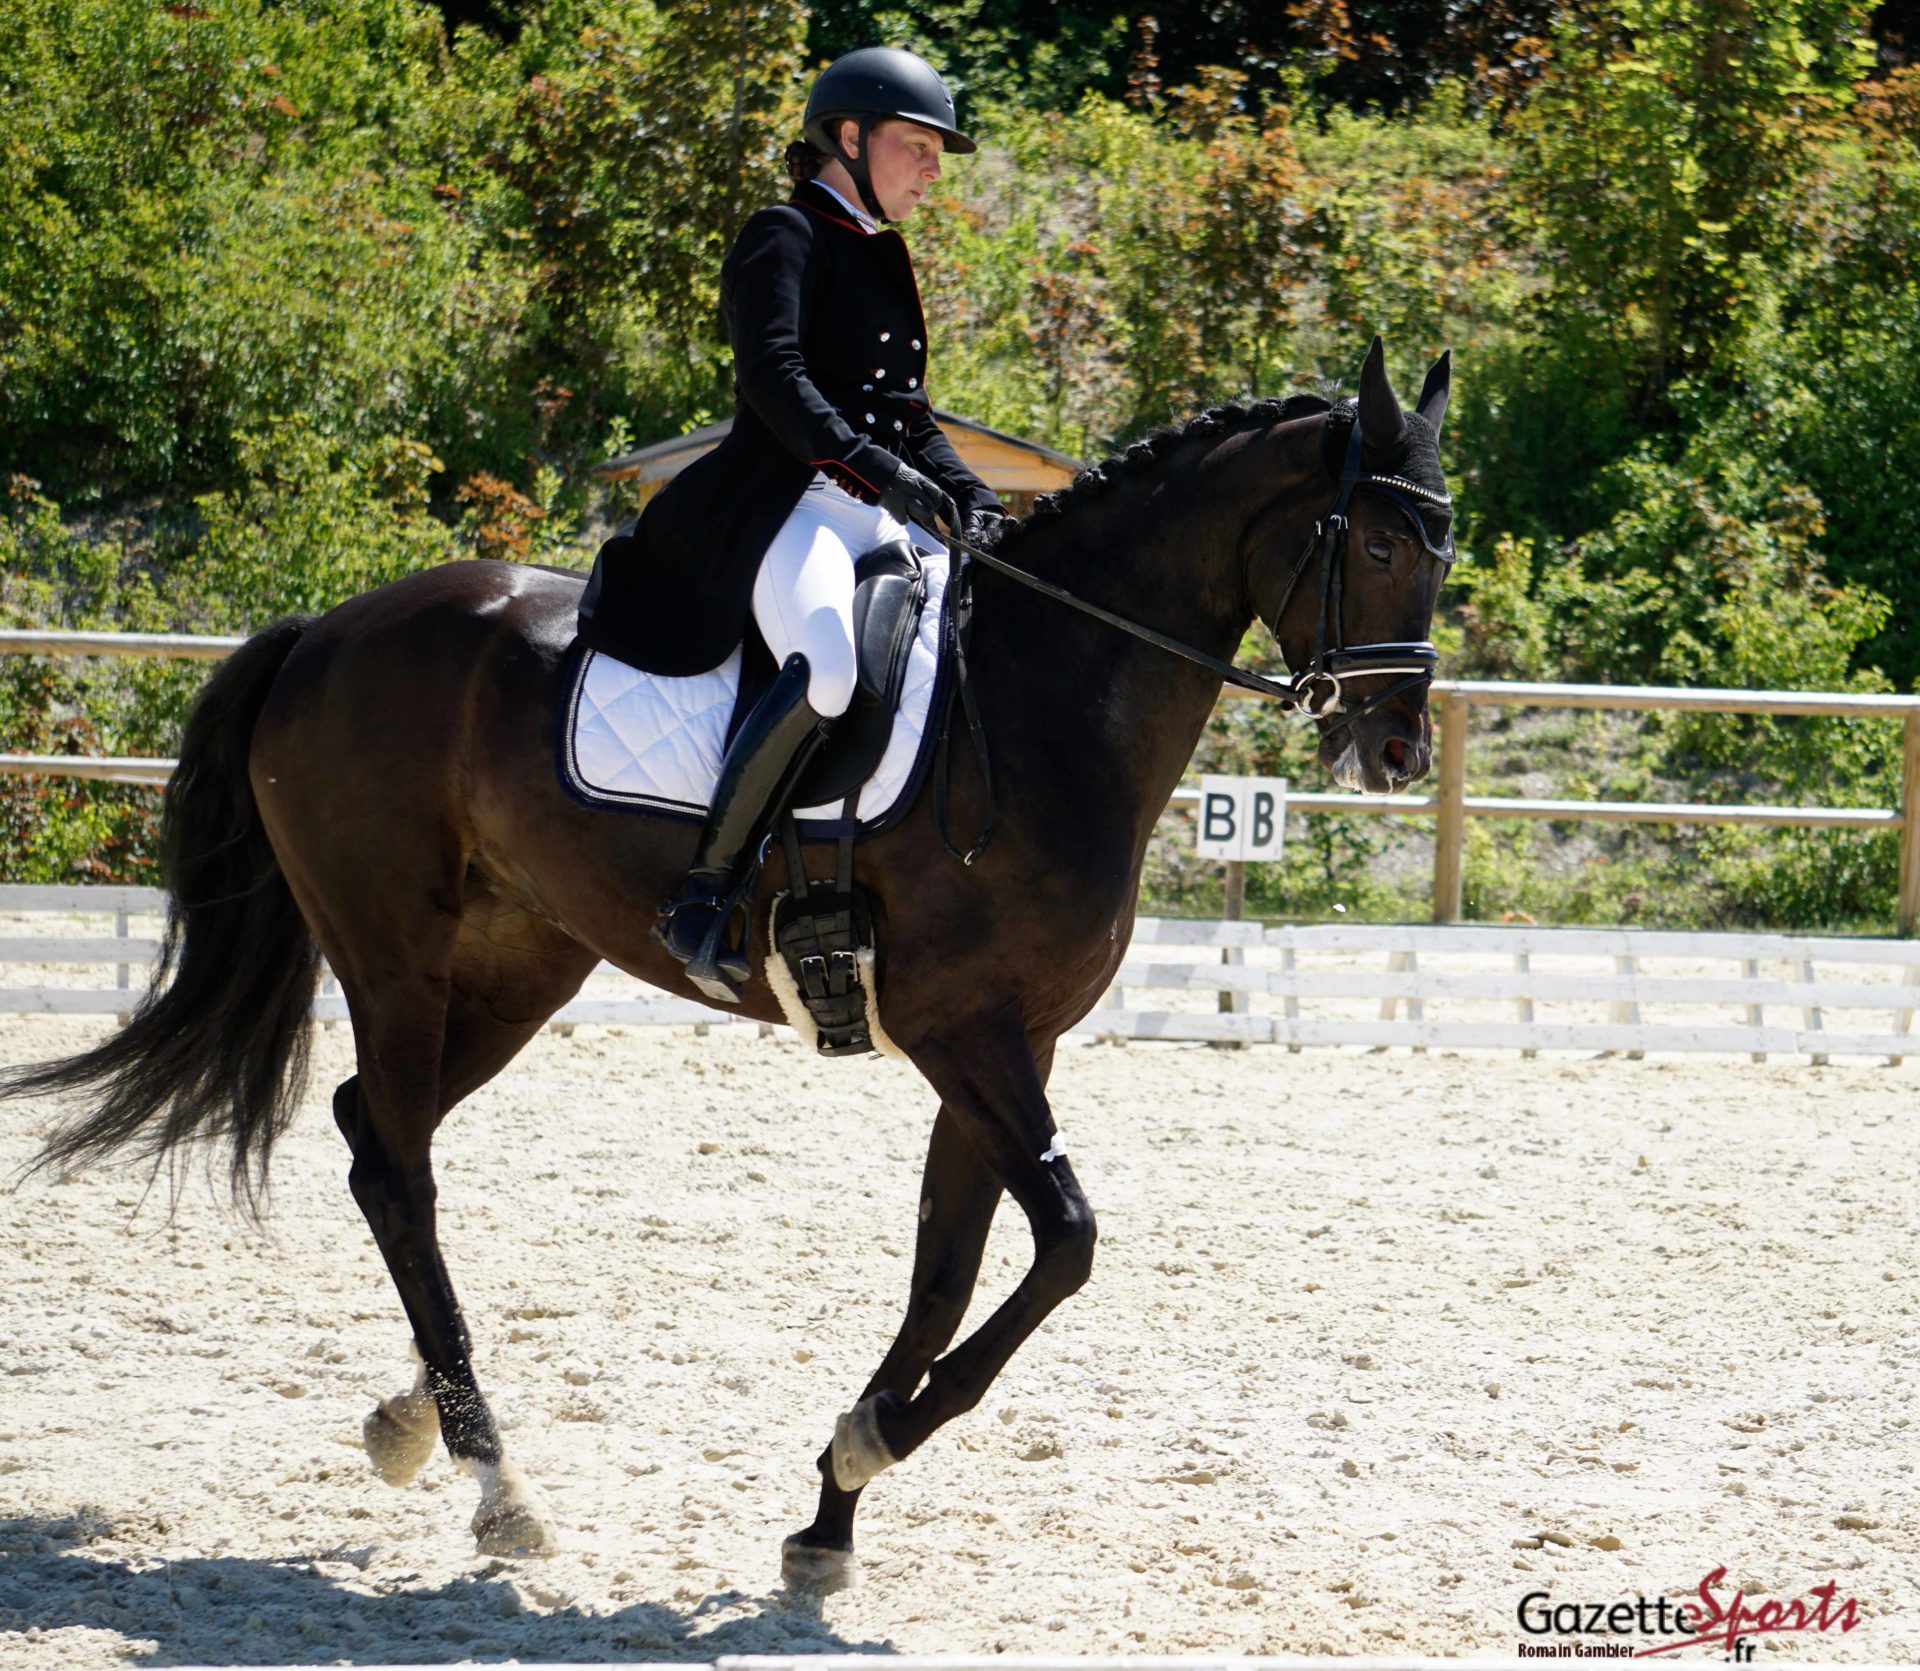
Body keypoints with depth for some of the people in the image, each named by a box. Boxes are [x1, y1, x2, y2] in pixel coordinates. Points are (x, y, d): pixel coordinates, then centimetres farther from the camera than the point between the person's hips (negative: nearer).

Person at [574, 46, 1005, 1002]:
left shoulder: (877, 262, 25)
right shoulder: (786, 240, -2)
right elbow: (774, 379, -17)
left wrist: (969, 502, 8)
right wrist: (876, 466, -27)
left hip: (878, 520, 10)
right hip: (787, 503, -10)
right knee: (827, 670, -35)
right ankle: (704, 890, -29)